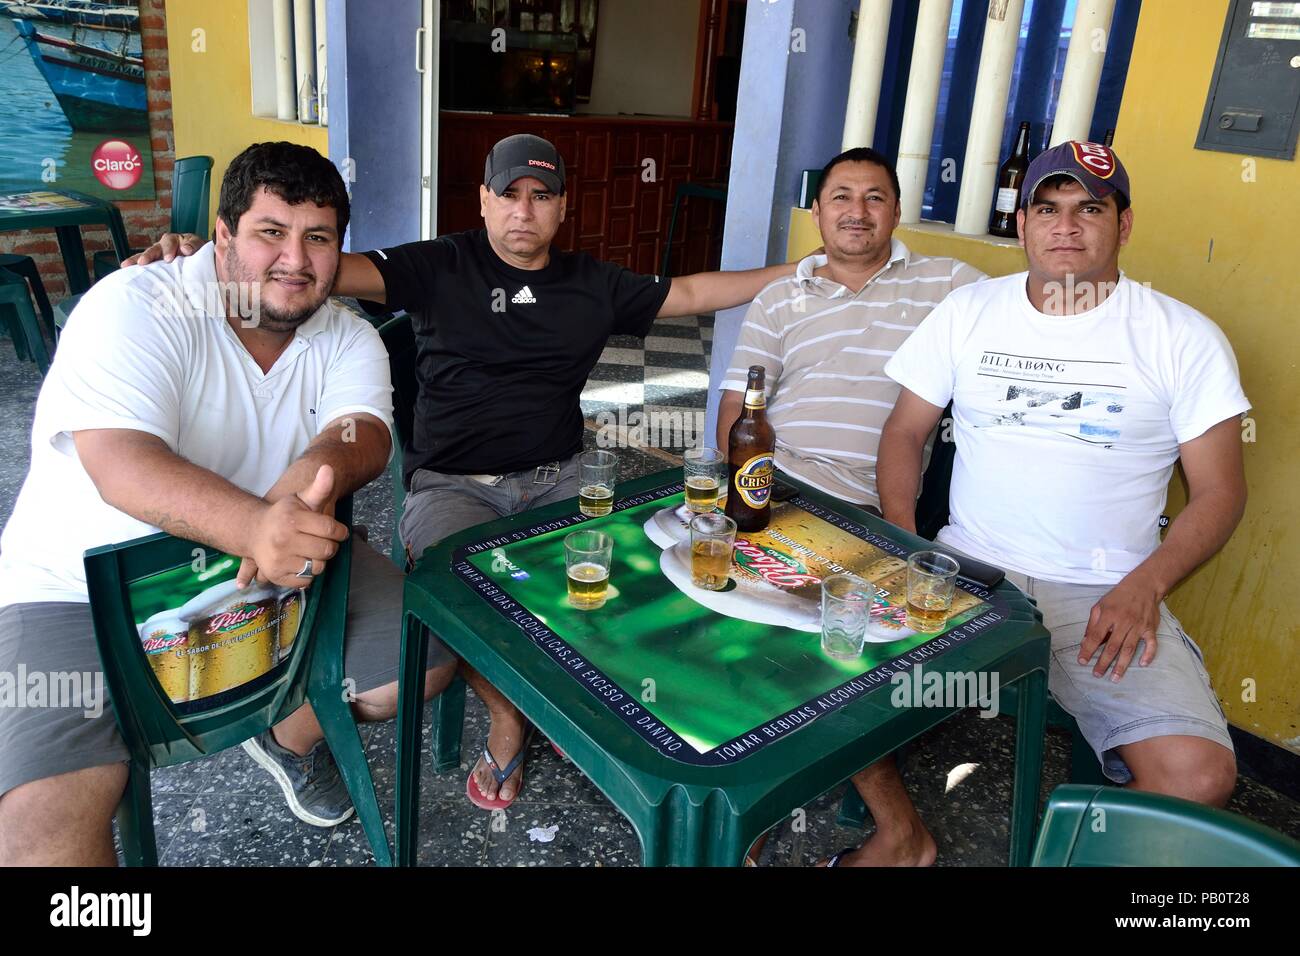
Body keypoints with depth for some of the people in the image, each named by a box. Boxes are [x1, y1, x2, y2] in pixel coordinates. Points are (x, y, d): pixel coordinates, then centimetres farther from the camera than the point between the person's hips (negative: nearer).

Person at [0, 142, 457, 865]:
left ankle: (291, 738, 23)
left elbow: (366, 434, -17)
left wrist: (318, 471, -43)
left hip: (281, 567, 5)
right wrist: (255, 527, -50)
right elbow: (121, 464, -30)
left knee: (428, 657, -6)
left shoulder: (348, 339, 1)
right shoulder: (134, 306, -16)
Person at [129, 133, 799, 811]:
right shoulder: (441, 266, 3)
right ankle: (507, 717, -2)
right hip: (453, 484, -2)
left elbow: (688, 293, 19)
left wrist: (798, 273, 18)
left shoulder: (592, 284, 14)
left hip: (557, 479, 3)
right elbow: (339, 270, -9)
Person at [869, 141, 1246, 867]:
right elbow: (906, 430, 11)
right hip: (966, 565, 2)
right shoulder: (969, 311, 8)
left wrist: (1143, 588, -13)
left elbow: (1220, 491, 3)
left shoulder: (1184, 338, 2)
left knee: (1198, 776, -23)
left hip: (1106, 594, -1)